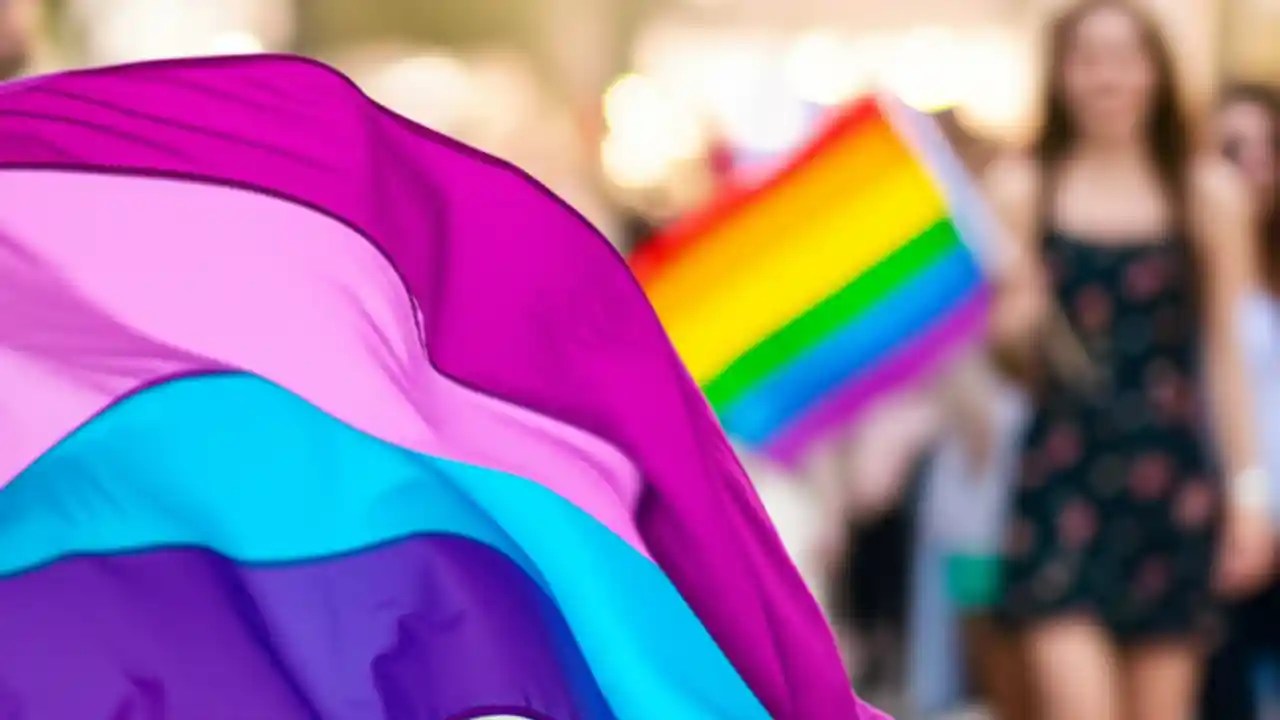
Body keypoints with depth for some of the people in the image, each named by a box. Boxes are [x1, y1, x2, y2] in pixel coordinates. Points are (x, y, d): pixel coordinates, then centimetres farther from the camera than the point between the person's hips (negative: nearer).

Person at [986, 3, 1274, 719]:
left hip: (1173, 477, 1)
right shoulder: (1020, 189, 5)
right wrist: (1013, 327, -15)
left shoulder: (1209, 193, 7)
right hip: (1061, 477, -1)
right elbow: (1012, 356, 8)